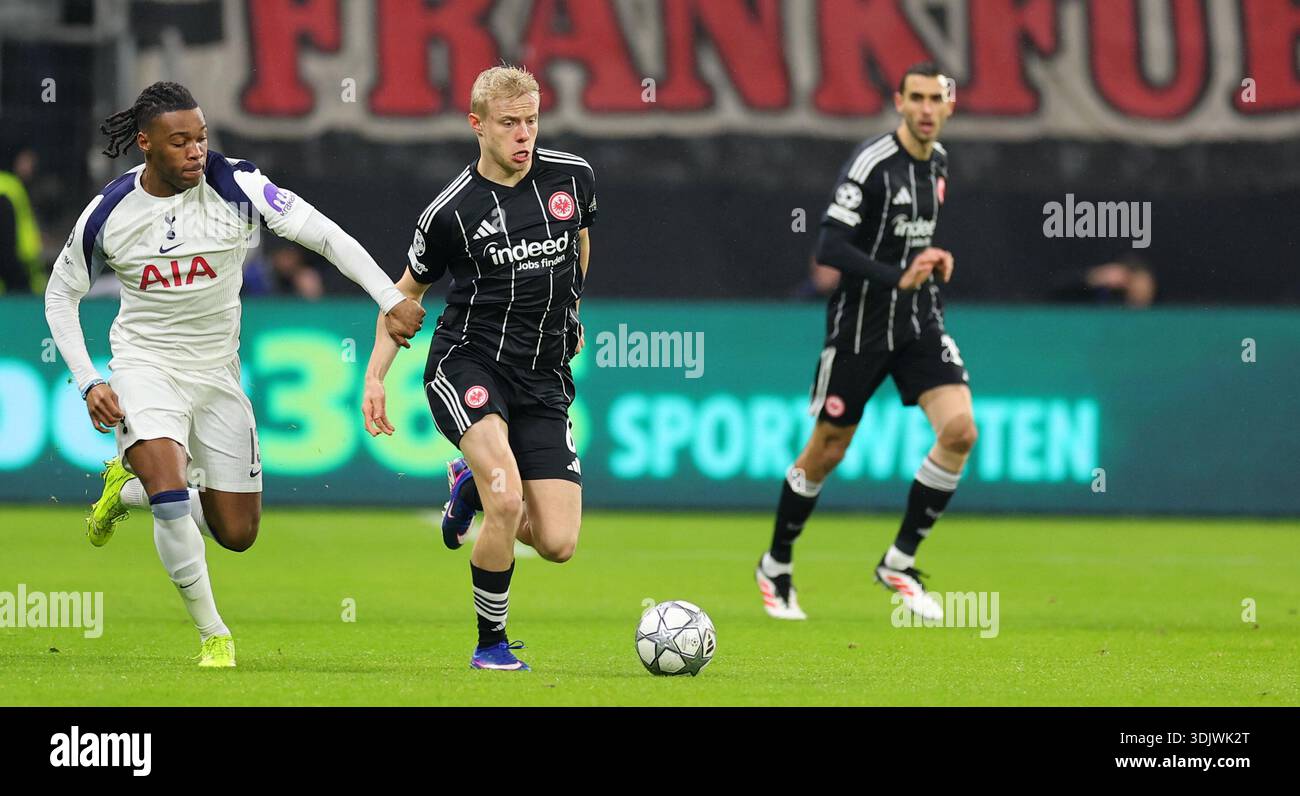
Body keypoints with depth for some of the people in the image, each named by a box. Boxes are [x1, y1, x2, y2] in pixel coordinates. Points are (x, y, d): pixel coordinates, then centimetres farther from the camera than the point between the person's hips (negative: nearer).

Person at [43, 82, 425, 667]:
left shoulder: (235, 186, -15)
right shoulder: (108, 213, -11)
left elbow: (324, 235, -16)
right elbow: (60, 294, 4)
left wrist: (390, 299, -27)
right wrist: (88, 383, -5)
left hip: (217, 371, 2)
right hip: (146, 362, -2)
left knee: (237, 533, 4)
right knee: (168, 481, -29)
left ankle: (126, 490, 31)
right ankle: (212, 635, -14)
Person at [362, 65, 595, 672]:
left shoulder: (572, 177, 2)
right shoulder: (452, 211, -6)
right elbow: (407, 291, 9)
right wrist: (375, 376, 3)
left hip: (544, 377, 4)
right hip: (467, 363, -4)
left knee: (558, 545, -6)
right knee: (508, 498, -28)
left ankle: (474, 486, 27)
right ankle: (491, 641, -6)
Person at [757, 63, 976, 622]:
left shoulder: (937, 161, 7)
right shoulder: (872, 163, -17)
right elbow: (829, 247, -23)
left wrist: (933, 261, 7)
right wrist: (898, 278, -31)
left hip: (920, 324, 6)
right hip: (860, 326, -6)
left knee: (960, 429, -14)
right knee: (826, 453, 6)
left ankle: (899, 561, -1)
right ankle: (776, 566, 29)